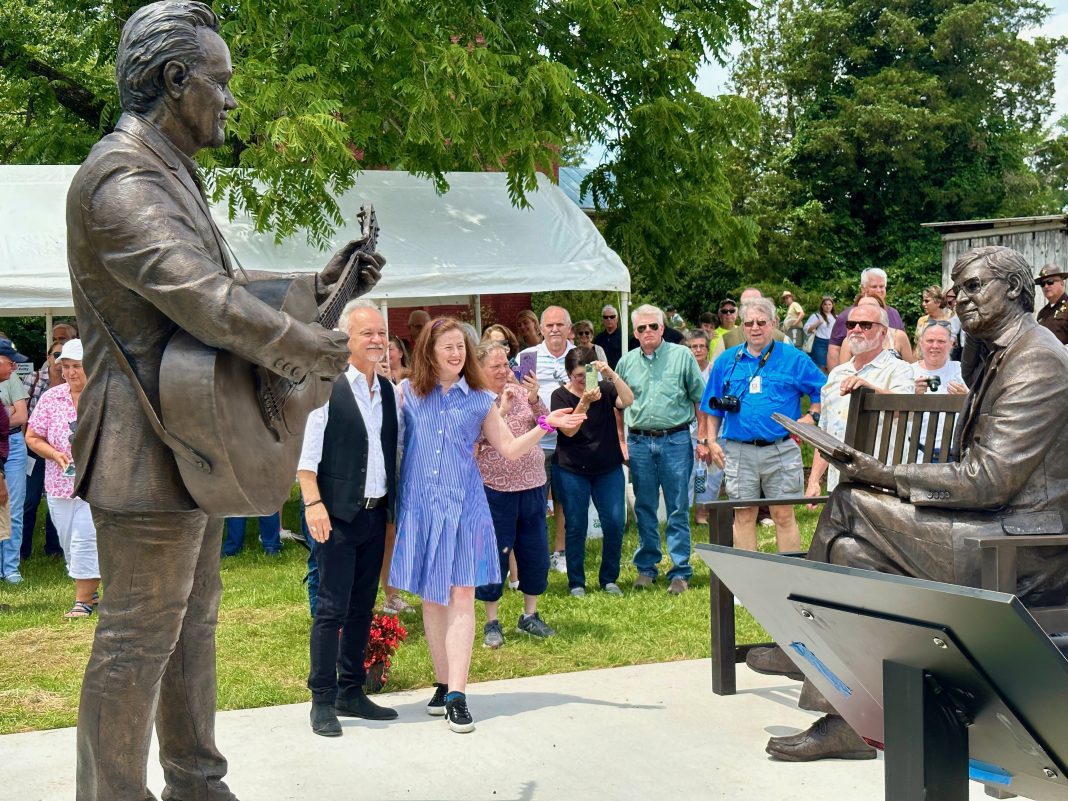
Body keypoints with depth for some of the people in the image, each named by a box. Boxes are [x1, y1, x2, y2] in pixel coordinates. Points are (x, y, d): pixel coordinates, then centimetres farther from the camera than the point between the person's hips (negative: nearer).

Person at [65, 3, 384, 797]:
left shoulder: (170, 174, 18)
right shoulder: (122, 178, -17)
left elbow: (222, 285, 19)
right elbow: (199, 295, -28)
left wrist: (322, 284, 10)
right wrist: (311, 351, -23)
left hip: (192, 442, 11)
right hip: (147, 446, -11)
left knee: (191, 624, 18)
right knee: (137, 638, -4)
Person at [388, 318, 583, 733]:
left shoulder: (479, 399, 7)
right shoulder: (407, 392, 6)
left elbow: (509, 449, 10)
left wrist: (545, 424, -1)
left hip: (464, 504, 0)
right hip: (420, 504, 0)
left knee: (461, 594, -7)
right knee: (431, 596, 7)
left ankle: (456, 695, -9)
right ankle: (443, 683, 19)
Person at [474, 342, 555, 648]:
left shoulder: (521, 391, 7)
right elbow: (474, 439, -16)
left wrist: (534, 399, -14)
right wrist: (501, 410, -21)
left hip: (532, 484, 5)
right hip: (495, 487, -5)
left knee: (535, 550, 11)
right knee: (495, 552, 2)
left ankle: (530, 615, 26)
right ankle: (492, 622, 14)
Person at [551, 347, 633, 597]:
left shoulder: (605, 389, 2)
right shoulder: (561, 396, -3)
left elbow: (628, 400, -17)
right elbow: (568, 429, -16)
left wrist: (612, 374, -29)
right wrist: (585, 402, -29)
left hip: (608, 468, 2)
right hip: (572, 470, -2)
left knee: (615, 522, -3)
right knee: (576, 526, 2)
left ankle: (609, 579, 13)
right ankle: (576, 583, 13)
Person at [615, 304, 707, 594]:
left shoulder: (682, 356, 0)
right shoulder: (627, 362, 9)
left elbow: (700, 399, 2)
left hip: (675, 440, -3)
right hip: (639, 442, 3)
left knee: (678, 509, 0)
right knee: (644, 508, 10)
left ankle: (680, 572, 5)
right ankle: (646, 567, 21)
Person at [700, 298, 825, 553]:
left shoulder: (794, 359, 3)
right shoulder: (727, 361, 10)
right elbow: (713, 408, 16)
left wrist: (811, 417, -6)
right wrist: (711, 441, 7)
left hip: (781, 451, -2)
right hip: (739, 452, 2)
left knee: (784, 515, 1)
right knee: (743, 515, 6)